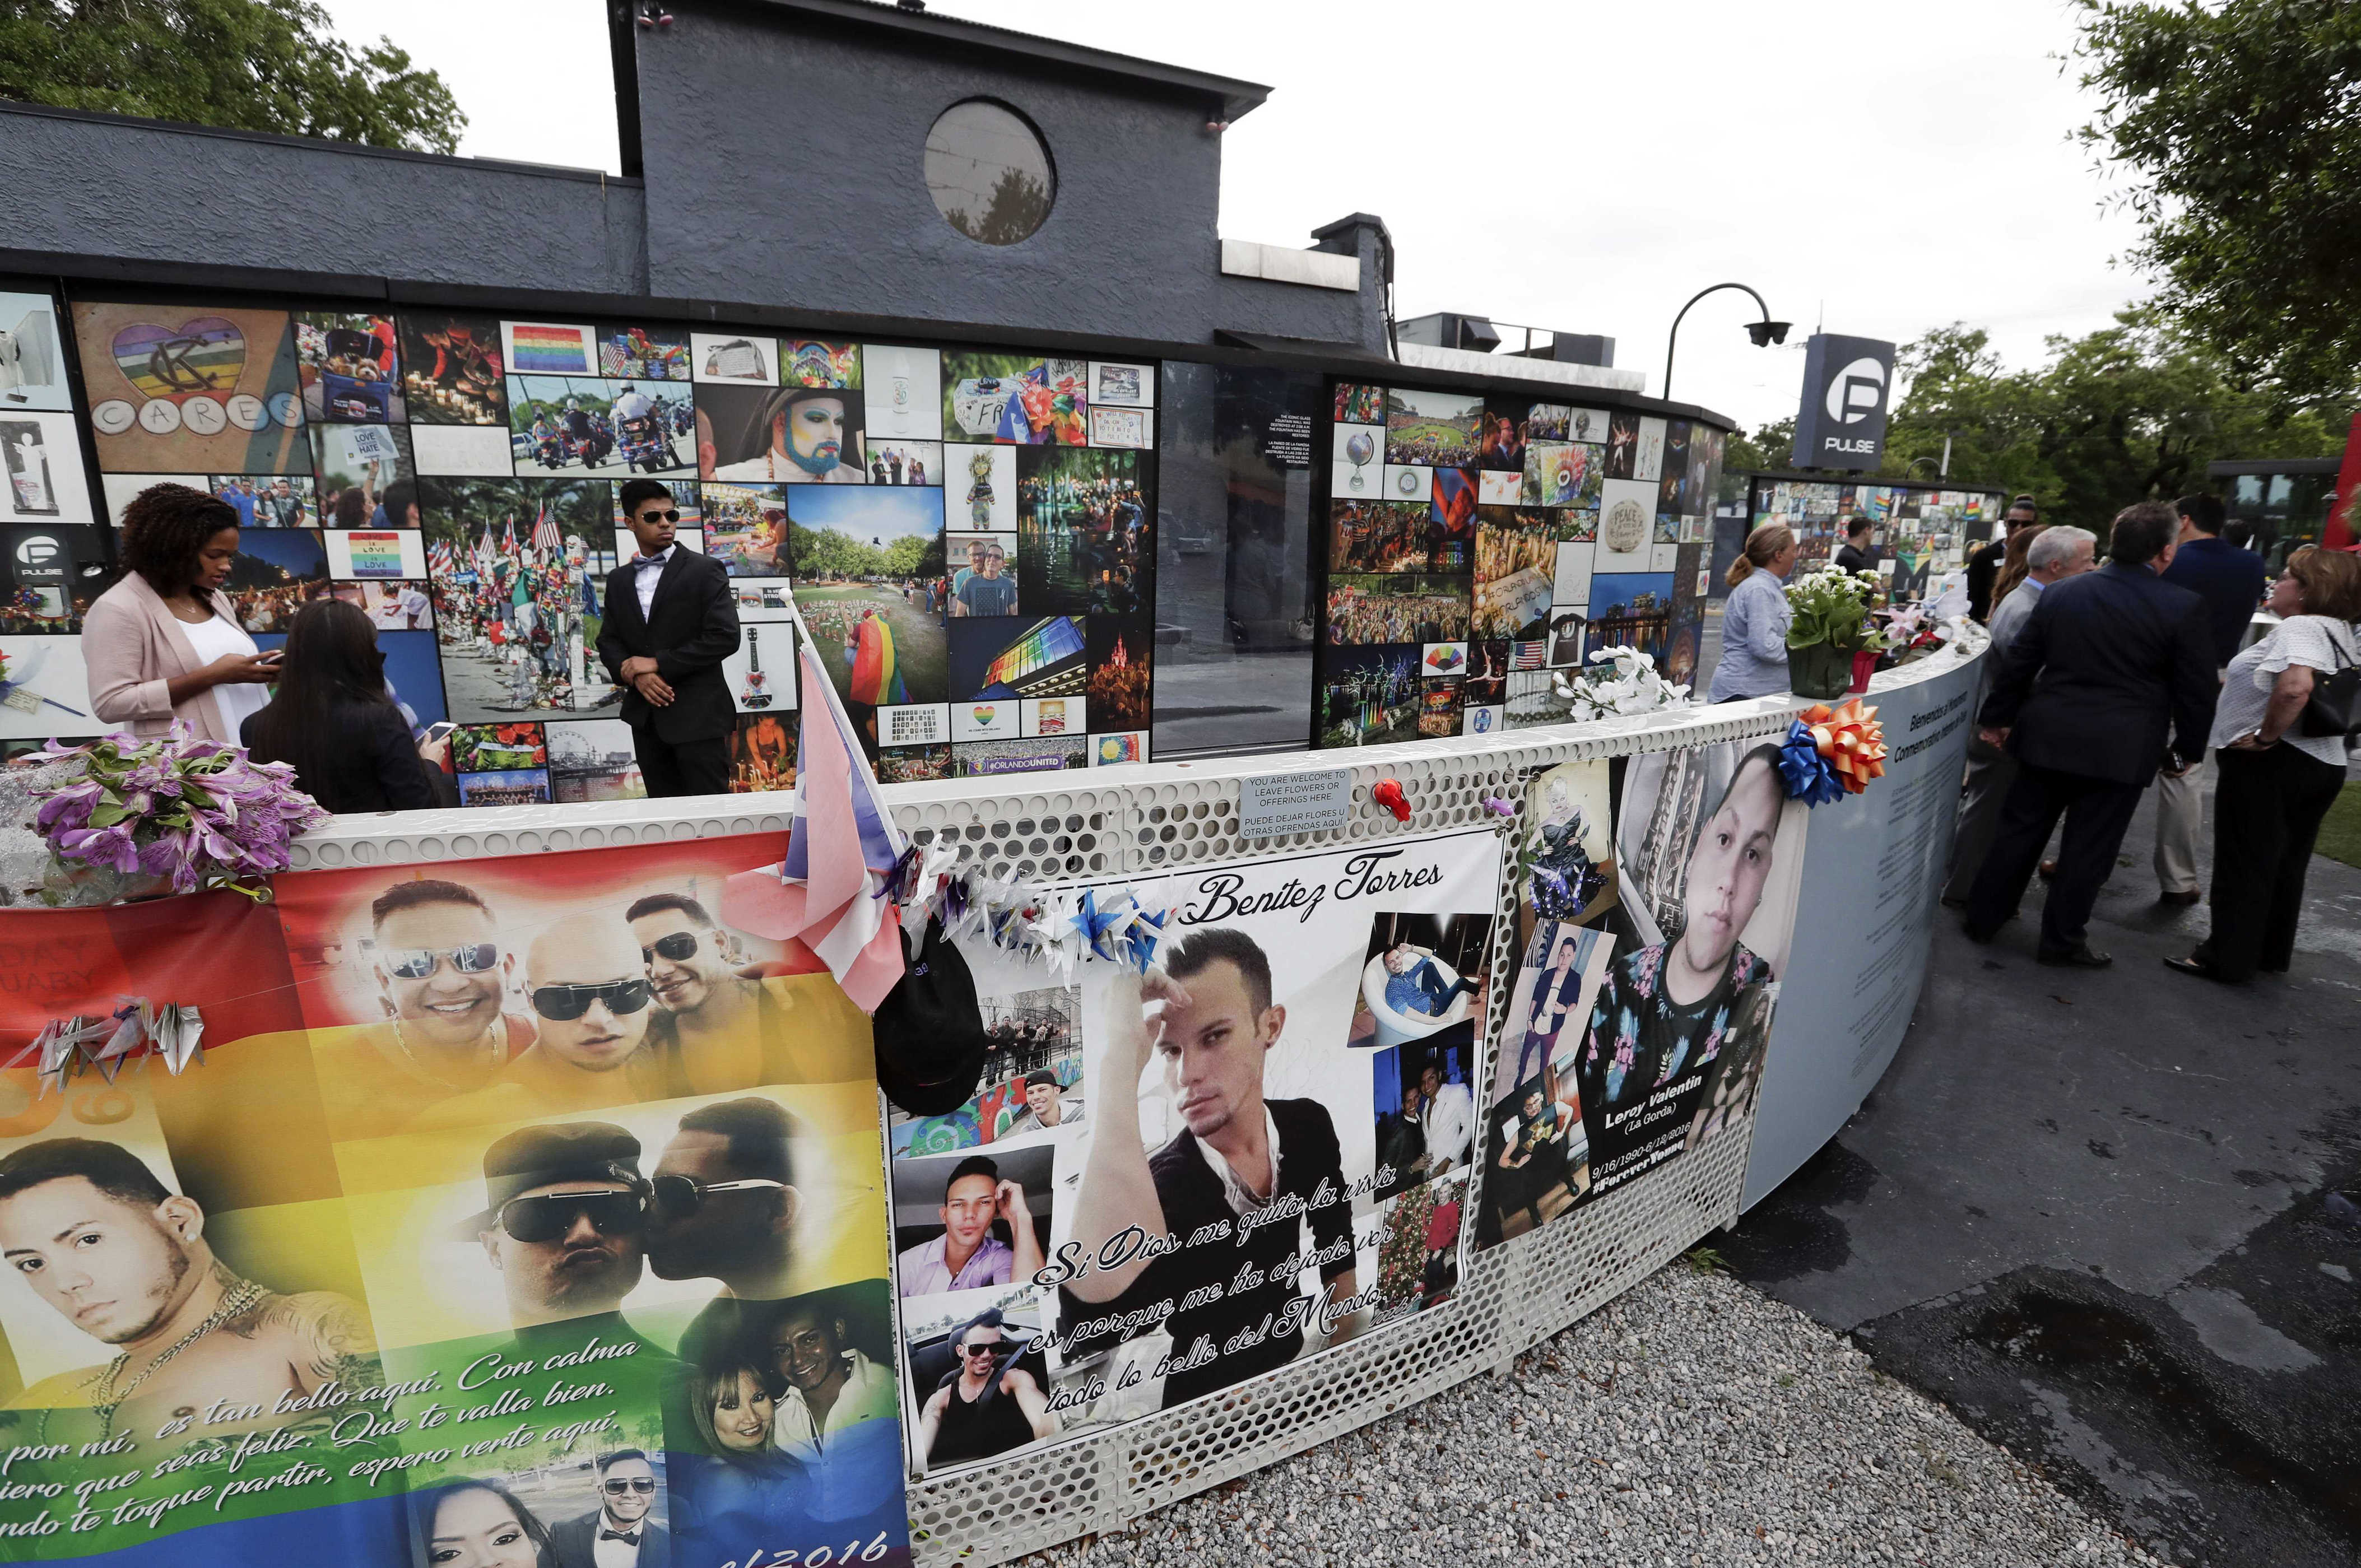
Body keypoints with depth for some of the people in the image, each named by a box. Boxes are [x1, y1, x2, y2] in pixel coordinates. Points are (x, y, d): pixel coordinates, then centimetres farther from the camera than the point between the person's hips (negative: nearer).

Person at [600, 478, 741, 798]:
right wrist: (634, 675, -9)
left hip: (697, 714, -5)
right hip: (645, 716, 5)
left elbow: (725, 637, -13)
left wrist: (658, 663, -13)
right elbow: (608, 641, 12)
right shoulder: (618, 580, 14)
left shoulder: (705, 571, -3)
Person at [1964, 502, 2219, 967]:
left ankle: (1983, 917, 20)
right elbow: (2196, 688, -3)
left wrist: (1995, 718, 16)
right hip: (2121, 749, -3)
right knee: (2088, 848, 6)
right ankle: (2061, 941, 14)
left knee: (2019, 831, 13)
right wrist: (2188, 747, 10)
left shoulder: (2060, 593, 2)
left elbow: (2017, 663, 6)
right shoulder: (2183, 606, -8)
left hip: (2046, 736, 3)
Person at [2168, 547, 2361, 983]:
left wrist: (2266, 736, -22)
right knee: (2287, 865, 17)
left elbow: (2296, 687, -35)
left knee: (2243, 864, 1)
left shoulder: (2300, 627, -17)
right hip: (2323, 764, 9)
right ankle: (2272, 954, 27)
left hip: (2270, 764, -9)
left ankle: (2226, 958, 8)